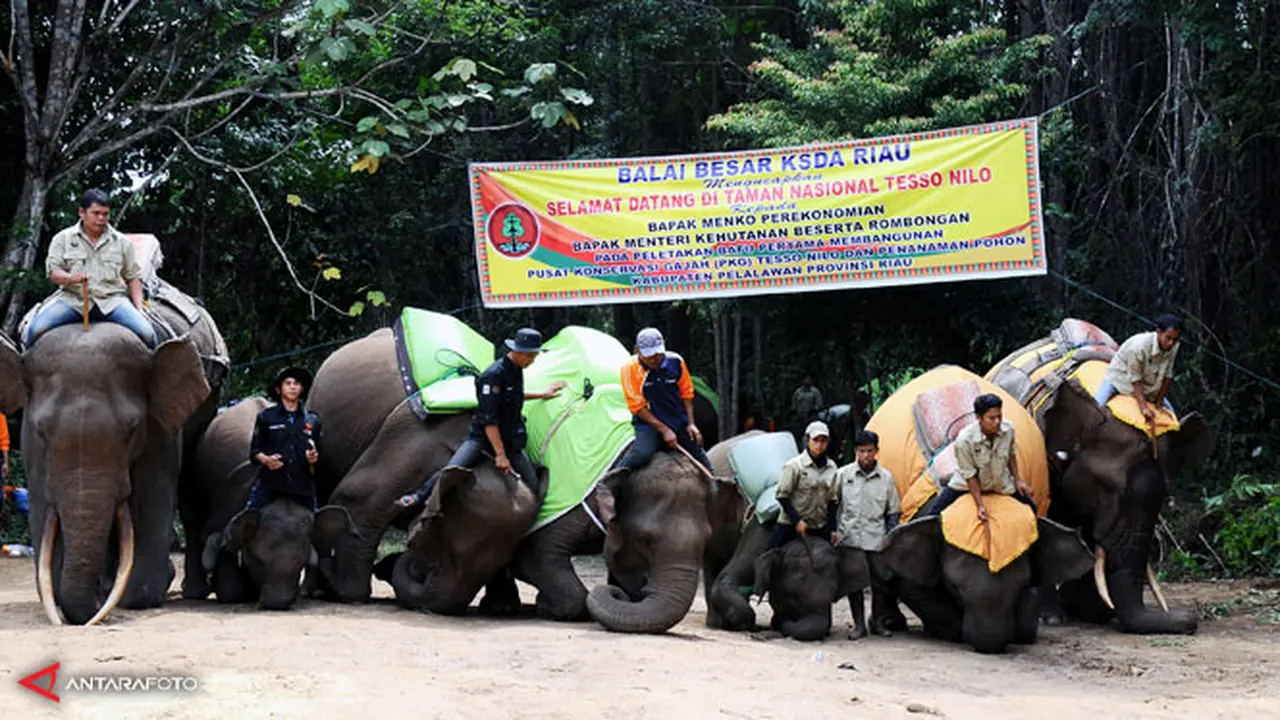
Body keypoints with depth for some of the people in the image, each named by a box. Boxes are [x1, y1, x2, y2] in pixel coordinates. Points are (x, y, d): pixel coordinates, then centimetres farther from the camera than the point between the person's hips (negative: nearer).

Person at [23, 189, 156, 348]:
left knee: (147, 333, -25)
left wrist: (139, 308, 2)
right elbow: (53, 272, 2)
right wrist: (70, 278, -21)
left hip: (112, 300, 0)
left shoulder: (121, 242, 14)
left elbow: (133, 277, 16)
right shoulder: (63, 238, 10)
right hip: (73, 299, 0)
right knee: (36, 328, -25)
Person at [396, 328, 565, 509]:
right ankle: (418, 497, -2)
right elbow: (488, 418, -25)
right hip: (482, 435, -7)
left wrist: (542, 395, 31)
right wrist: (500, 454, -25)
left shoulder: (516, 370, 2)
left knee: (532, 485, -2)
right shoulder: (494, 375, -23)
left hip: (509, 437, 7)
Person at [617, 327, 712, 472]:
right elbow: (638, 407, -12)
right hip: (649, 423, -4)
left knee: (700, 460, 13)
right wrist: (664, 430, -15)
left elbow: (686, 394, 8)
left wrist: (691, 424, 3)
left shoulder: (675, 362, -6)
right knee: (641, 454, -33)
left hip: (679, 423, 4)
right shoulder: (630, 369, -15)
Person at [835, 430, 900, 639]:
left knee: (880, 579, 0)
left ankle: (877, 622, 18)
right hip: (851, 537, -1)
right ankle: (859, 624, 9)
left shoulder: (886, 477, 5)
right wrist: (833, 530, 3)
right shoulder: (843, 474, 2)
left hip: (876, 537, 1)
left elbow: (893, 511, 12)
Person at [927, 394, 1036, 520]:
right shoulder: (964, 440, -37)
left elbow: (1011, 455, -1)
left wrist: (1017, 480, 0)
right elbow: (970, 475, -24)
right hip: (967, 484, -4)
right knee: (934, 514, -12)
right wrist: (980, 505, -24)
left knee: (1030, 510, 5)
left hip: (1001, 483, 4)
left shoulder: (1008, 430, -24)